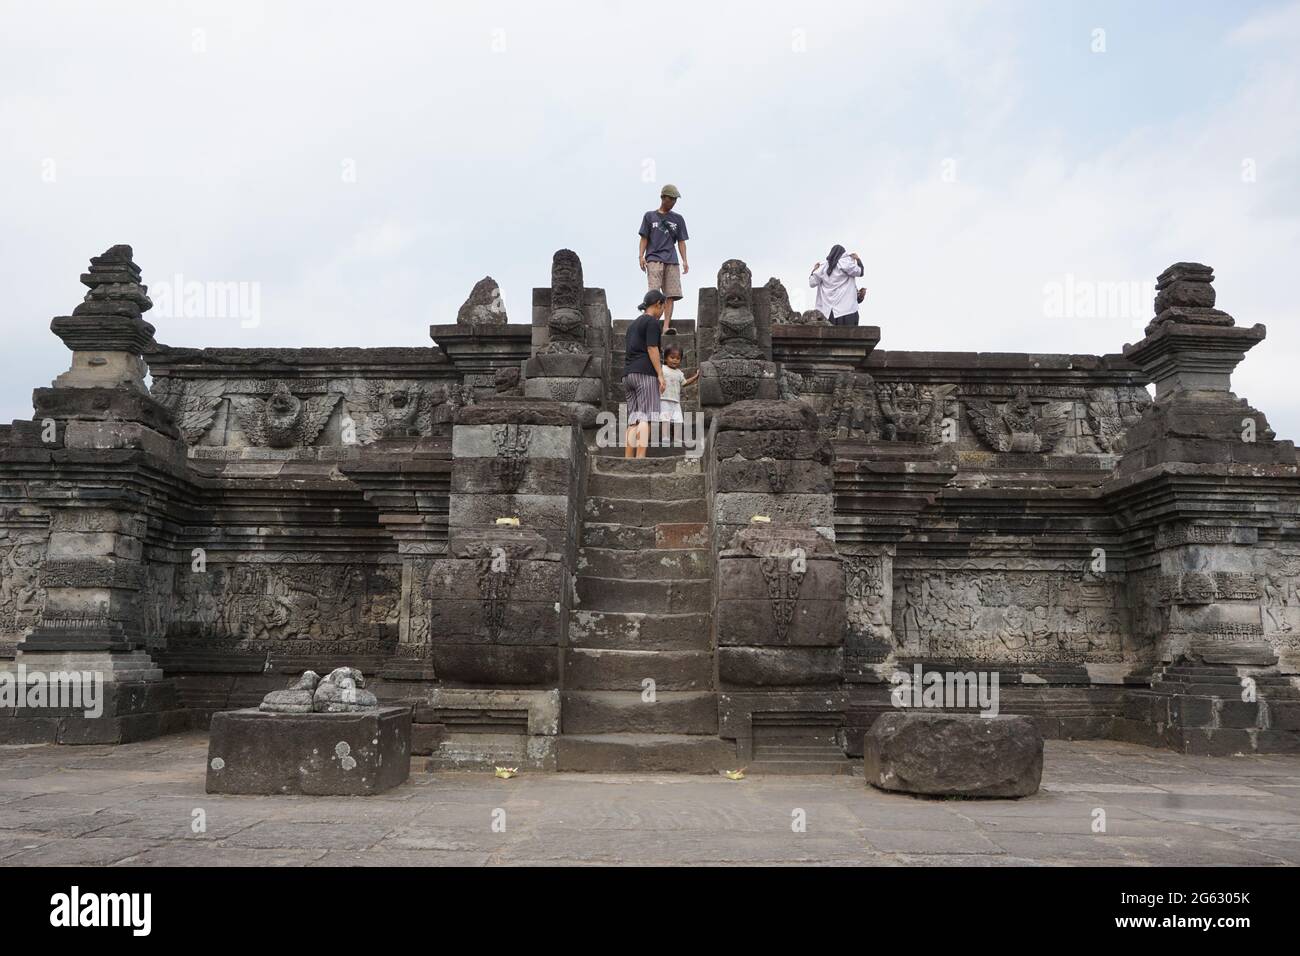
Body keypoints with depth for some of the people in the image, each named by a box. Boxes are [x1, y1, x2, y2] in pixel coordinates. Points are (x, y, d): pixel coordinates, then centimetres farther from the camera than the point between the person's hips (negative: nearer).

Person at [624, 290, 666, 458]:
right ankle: (640, 458, -22)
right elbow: (652, 348, -11)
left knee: (633, 420, 3)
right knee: (646, 417, -13)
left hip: (628, 373, 8)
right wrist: (660, 375, -13)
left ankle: (627, 459, -4)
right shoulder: (652, 321, -1)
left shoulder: (632, 324, 25)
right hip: (646, 372, -8)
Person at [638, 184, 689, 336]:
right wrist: (641, 256, -4)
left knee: (671, 294, -8)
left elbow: (681, 242, 14)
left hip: (672, 261, 3)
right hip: (654, 259, -3)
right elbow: (644, 238, 9)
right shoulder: (650, 216, 12)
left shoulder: (678, 219, 17)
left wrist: (685, 261, 3)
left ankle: (666, 326, -12)